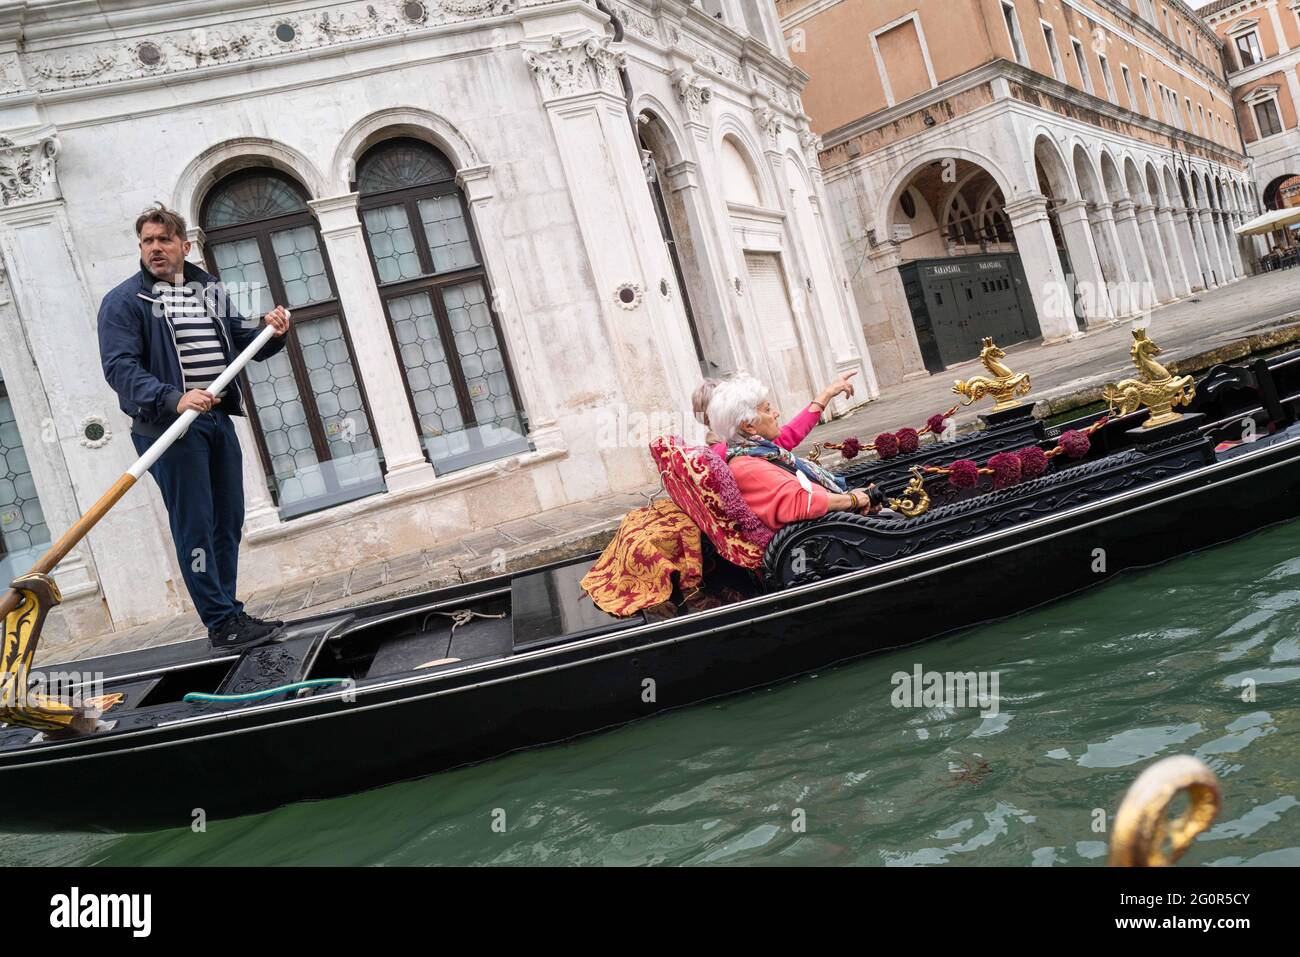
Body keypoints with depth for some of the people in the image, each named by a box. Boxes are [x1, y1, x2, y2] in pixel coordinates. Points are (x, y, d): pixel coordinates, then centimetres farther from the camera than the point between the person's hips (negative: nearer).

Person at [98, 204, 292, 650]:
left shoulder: (210, 291, 16)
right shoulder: (124, 301, -3)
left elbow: (242, 342, 20)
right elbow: (119, 366, -14)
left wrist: (271, 332, -3)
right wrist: (173, 398, -29)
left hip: (219, 419, 7)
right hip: (168, 426, -7)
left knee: (229, 523, 10)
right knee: (195, 527, -5)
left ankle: (228, 613, 21)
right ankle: (222, 623, 0)